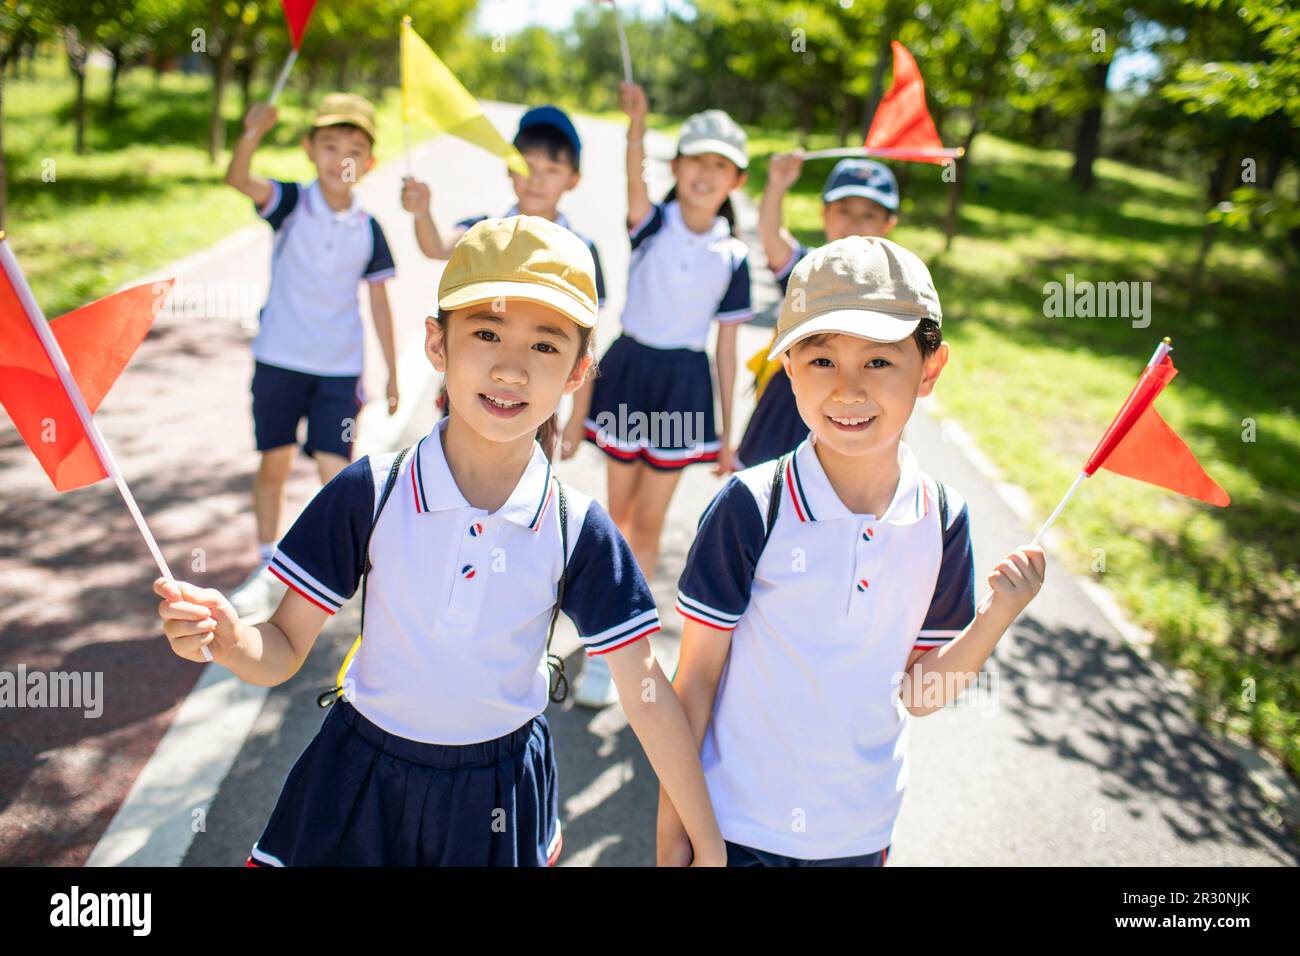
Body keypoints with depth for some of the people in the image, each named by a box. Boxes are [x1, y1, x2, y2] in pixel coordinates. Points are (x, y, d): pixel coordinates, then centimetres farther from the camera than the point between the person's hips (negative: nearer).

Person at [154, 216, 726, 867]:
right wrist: (225, 638, -31)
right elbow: (282, 652, -8)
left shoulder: (579, 533, -14)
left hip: (502, 801, 0)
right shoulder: (369, 494, -15)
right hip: (359, 787, 0)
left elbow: (647, 696, -9)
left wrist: (708, 844, -4)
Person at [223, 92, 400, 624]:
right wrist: (253, 134, -45)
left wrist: (392, 372, 6)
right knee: (273, 463, 8)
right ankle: (268, 570, 24)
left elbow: (378, 301, 5)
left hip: (339, 367, 0)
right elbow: (238, 180, -24)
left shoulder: (368, 230, 0)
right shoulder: (291, 203, -4)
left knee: (336, 468, -5)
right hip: (278, 359, 0)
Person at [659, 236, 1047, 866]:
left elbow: (917, 693, -1)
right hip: (734, 823, -3)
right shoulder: (752, 506, -19)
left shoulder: (943, 519, -8)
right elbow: (697, 675, -11)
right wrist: (672, 828, -7)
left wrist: (999, 614, -15)